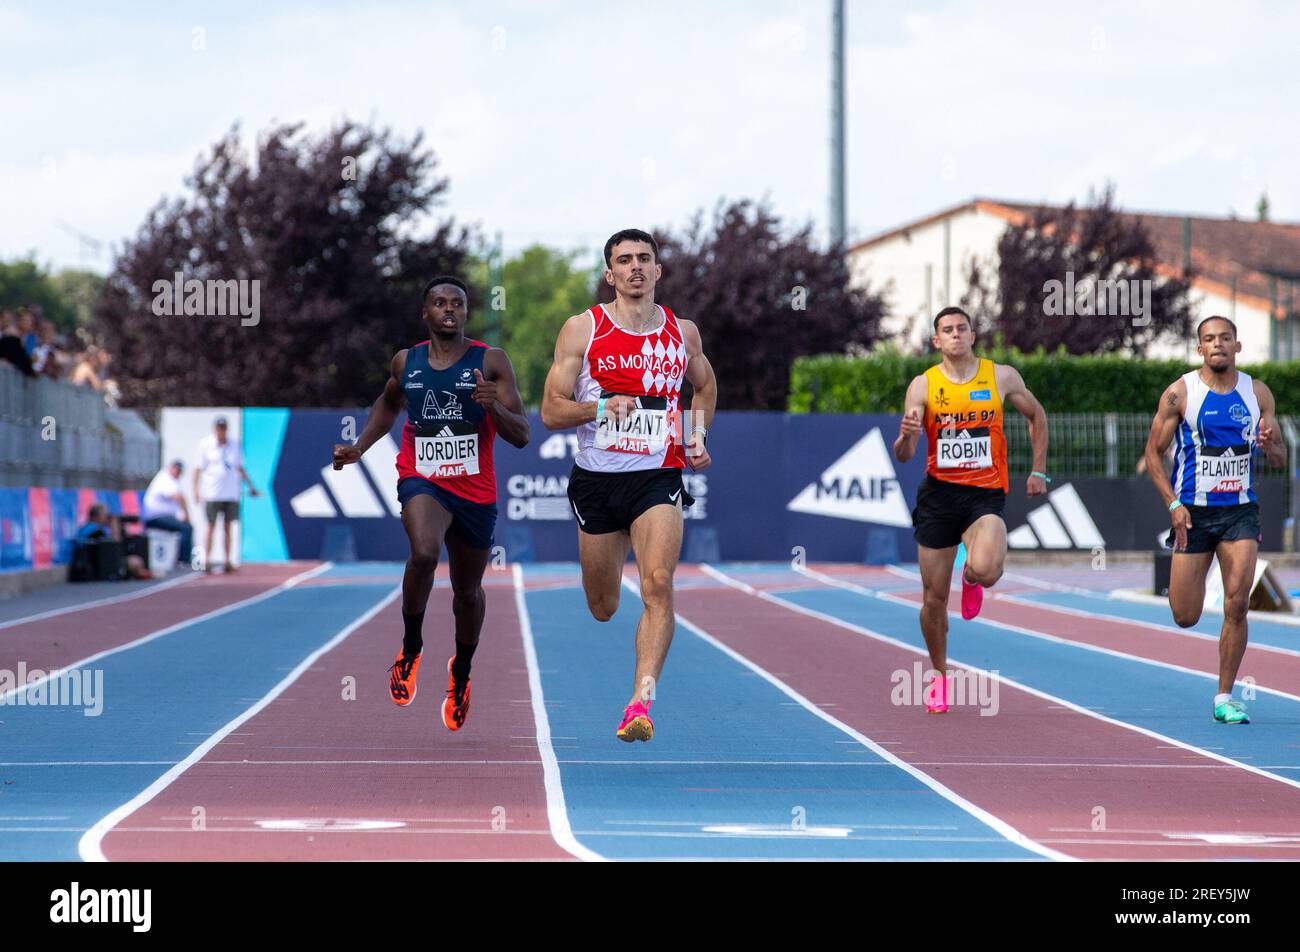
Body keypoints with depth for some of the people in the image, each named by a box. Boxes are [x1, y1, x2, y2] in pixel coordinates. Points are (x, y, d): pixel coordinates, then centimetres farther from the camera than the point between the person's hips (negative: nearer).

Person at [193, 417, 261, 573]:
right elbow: (198, 469, -1)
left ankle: (228, 561, 8)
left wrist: (250, 485, 13)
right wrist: (196, 490, -9)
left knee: (227, 527, 6)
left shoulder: (233, 446, 10)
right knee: (211, 526, -3)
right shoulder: (205, 444, -1)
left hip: (231, 493, 4)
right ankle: (207, 561, -2)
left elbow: (240, 468, 18)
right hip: (212, 494, -3)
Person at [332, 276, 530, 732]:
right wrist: (360, 447, 13)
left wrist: (494, 406, -27)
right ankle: (411, 650, -9)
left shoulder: (491, 361, -5)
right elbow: (388, 403, 27)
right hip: (422, 480, 0)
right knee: (424, 553, -31)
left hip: (476, 492, 0)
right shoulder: (406, 362, 4)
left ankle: (461, 673, 42)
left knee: (468, 590, 15)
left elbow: (521, 437, -8)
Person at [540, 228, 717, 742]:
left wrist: (698, 435, 10)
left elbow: (705, 384, 27)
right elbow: (551, 411, -3)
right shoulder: (582, 329, -2)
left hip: (658, 477, 0)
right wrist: (601, 407, -20)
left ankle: (640, 703, -25)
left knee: (658, 587, -22)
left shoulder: (683, 332, 6)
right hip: (596, 480, 0)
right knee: (603, 608, 11)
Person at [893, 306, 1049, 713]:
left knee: (985, 571, -29)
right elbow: (903, 455, -4)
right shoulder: (923, 386, -1)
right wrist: (906, 435, -27)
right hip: (938, 494, 1)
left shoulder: (1001, 377, 0)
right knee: (935, 599, 4)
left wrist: (1038, 470, 13)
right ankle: (939, 675, 28)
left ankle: (972, 579, 11)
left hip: (986, 495, -1)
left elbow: (1036, 414, 18)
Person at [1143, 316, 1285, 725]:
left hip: (1240, 511, 1)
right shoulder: (1180, 393, -5)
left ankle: (1224, 698, 0)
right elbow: (1153, 451, -1)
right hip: (1193, 512, -1)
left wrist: (1269, 444, -14)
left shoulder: (1258, 394, 3)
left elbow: (1280, 458, 10)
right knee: (1185, 617, 0)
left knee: (1237, 605, -12)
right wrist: (1173, 504, -13)